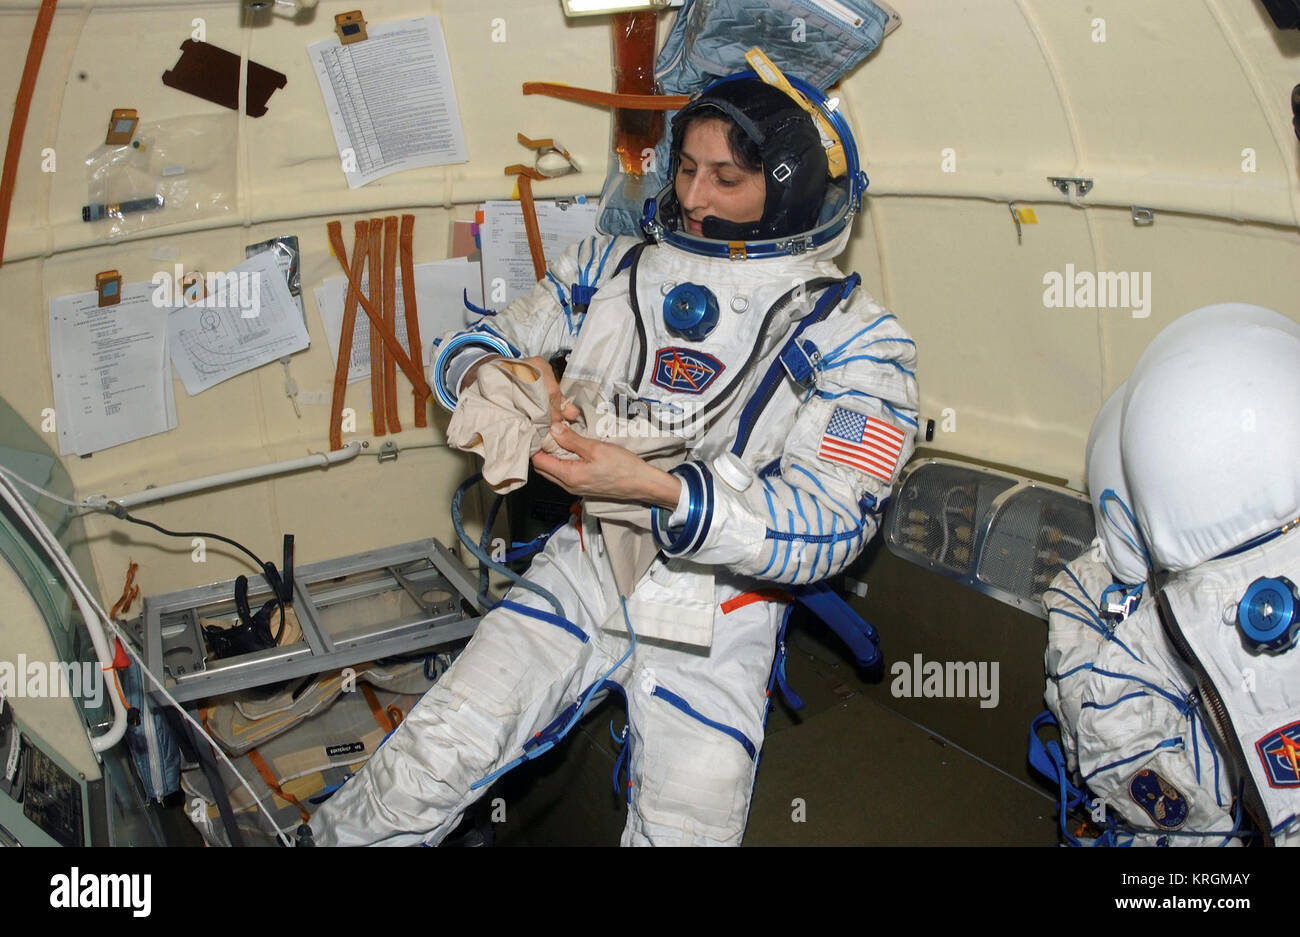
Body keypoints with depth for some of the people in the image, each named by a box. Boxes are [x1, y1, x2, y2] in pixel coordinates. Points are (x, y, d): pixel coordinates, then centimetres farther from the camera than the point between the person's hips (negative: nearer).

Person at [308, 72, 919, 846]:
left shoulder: (852, 335, -7)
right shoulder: (614, 268, 5)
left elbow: (831, 522, -17)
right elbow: (473, 345, 14)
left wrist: (654, 487, -29)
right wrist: (493, 372, -13)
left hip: (715, 618, -2)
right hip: (584, 572, 2)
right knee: (415, 780, -11)